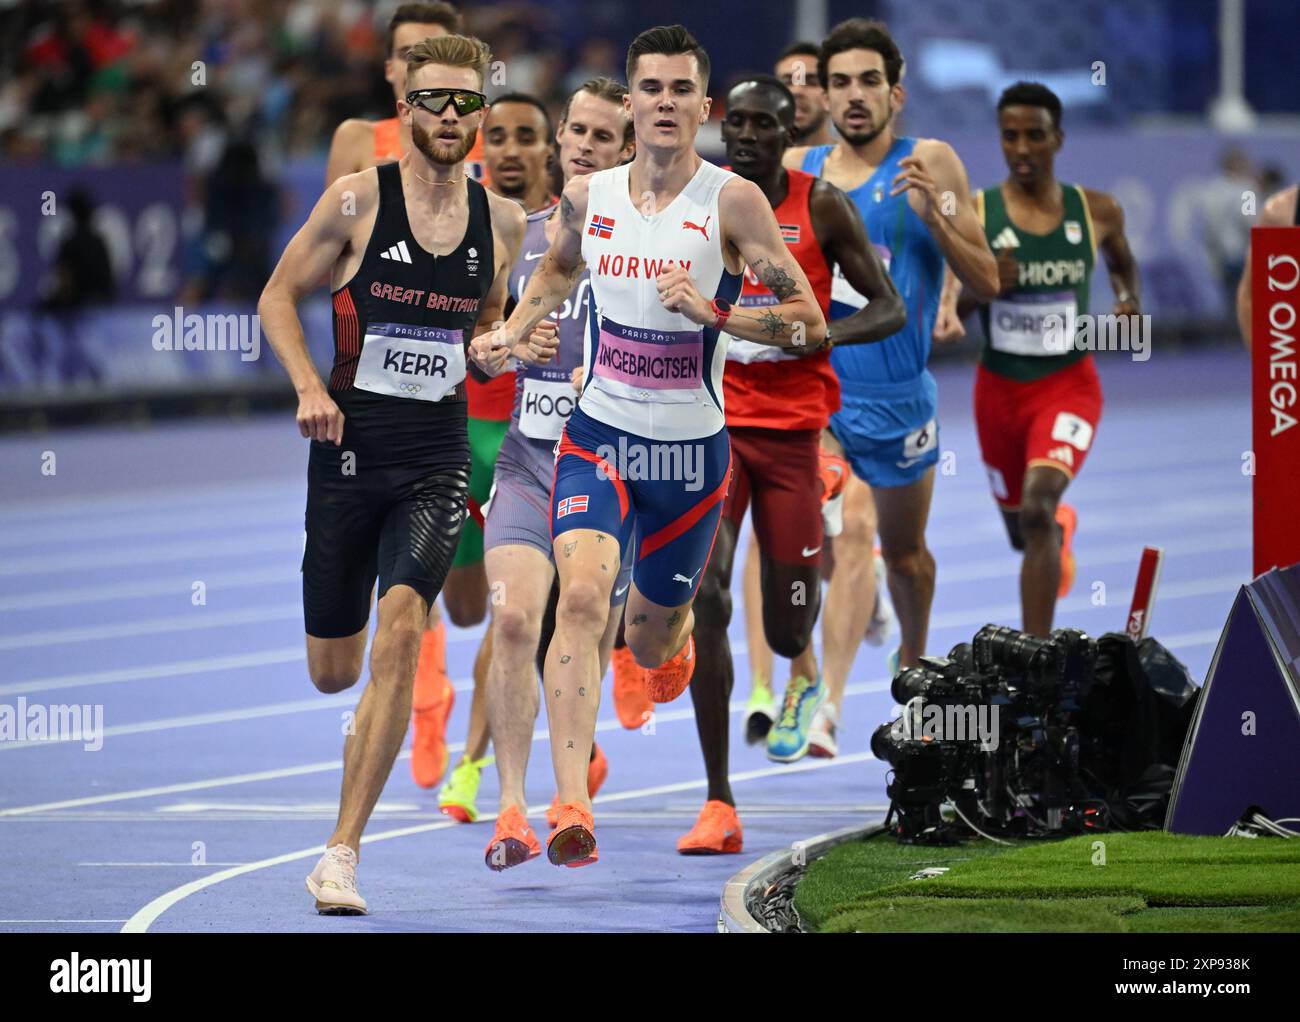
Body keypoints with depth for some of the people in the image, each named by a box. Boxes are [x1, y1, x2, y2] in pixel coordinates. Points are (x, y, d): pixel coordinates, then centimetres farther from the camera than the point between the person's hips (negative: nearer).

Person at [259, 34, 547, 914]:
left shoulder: (501, 221, 5)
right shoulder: (358, 200, -4)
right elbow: (279, 297, 3)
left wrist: (513, 347, -1)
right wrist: (311, 388, -12)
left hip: (439, 461, 1)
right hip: (351, 448, -1)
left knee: (402, 628, -21)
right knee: (333, 674, 5)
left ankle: (342, 854, -18)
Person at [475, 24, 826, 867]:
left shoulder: (732, 202, -11)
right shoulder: (587, 196, 1)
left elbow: (809, 323, -12)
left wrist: (710, 311, -24)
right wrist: (512, 331, 11)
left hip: (692, 450, -1)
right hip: (600, 436, 1)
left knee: (653, 644, 16)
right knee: (582, 596, -25)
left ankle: (678, 630, 58)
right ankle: (572, 806, -29)